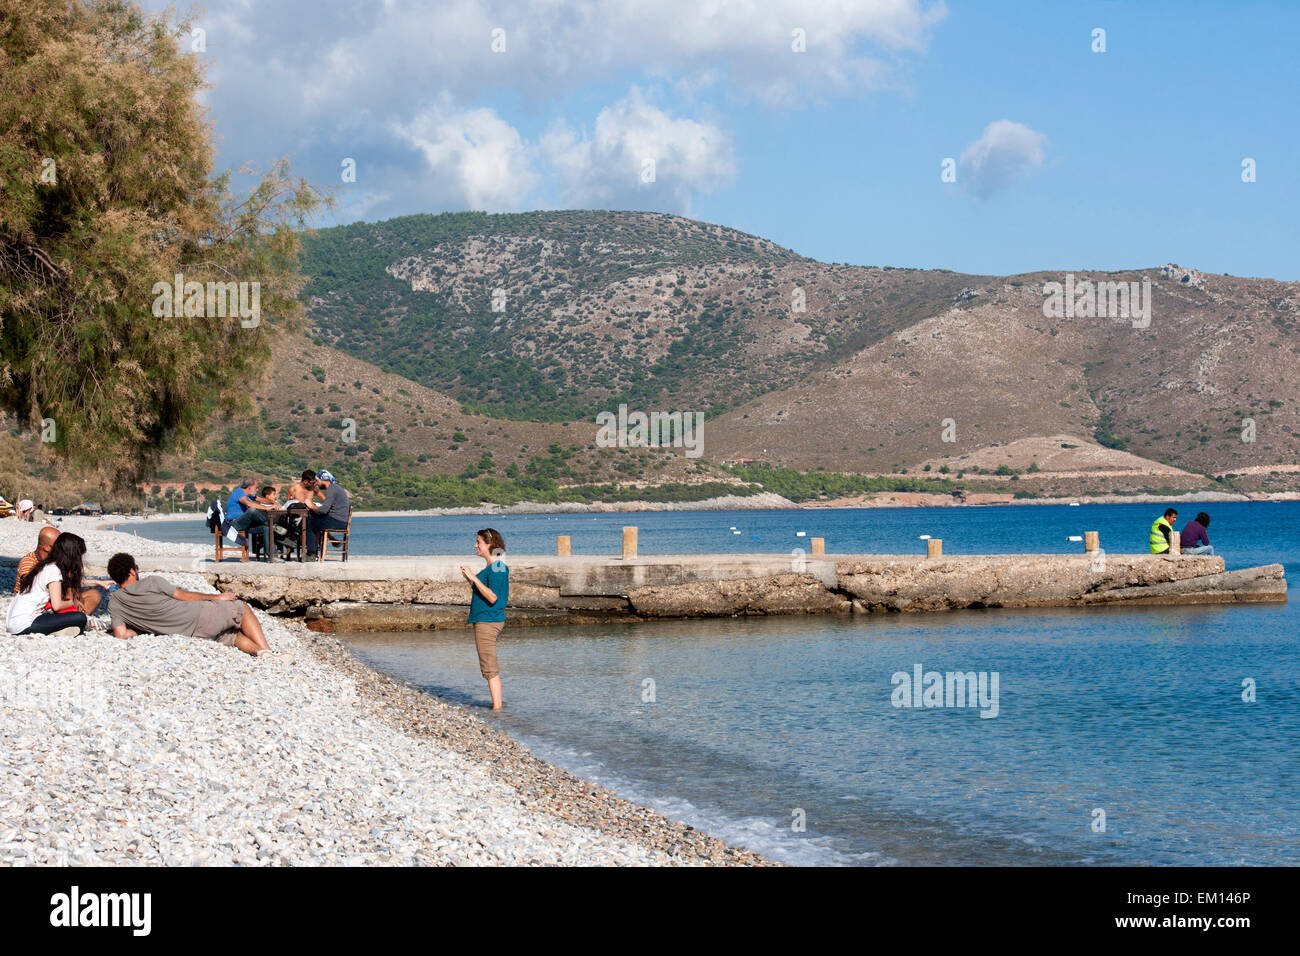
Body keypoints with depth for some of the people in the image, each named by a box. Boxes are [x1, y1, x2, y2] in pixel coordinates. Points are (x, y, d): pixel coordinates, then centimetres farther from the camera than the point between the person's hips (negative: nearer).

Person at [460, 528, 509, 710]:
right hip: (489, 621, 11)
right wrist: (471, 581, 15)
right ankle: (497, 704, 18)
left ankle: (497, 707, -6)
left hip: (488, 621, -11)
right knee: (489, 667, 15)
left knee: (489, 668, -7)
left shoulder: (496, 568, -16)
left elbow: (492, 597, -22)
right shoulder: (497, 567, 15)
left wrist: (474, 578, -22)